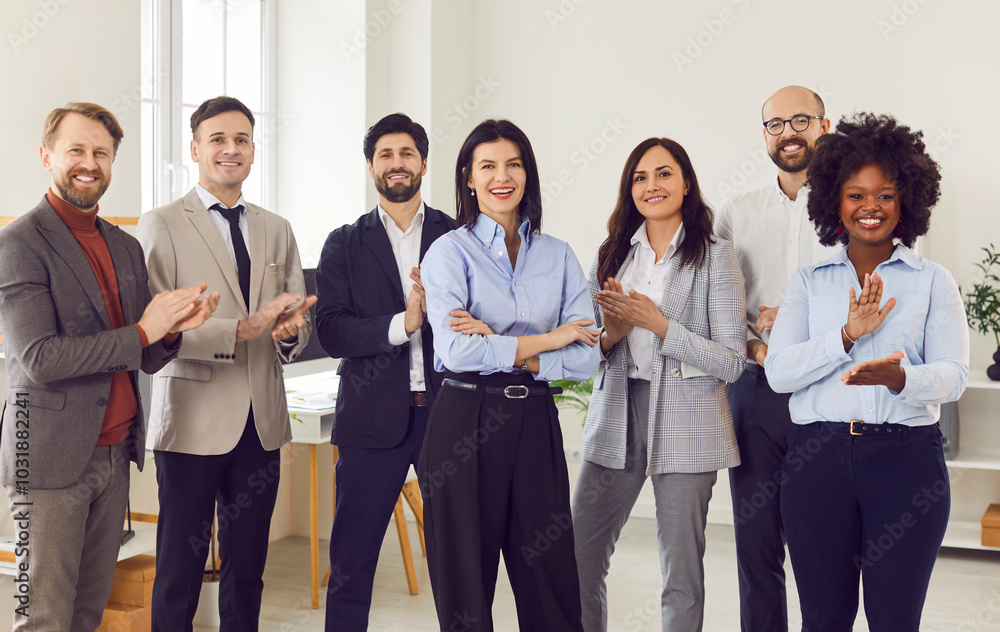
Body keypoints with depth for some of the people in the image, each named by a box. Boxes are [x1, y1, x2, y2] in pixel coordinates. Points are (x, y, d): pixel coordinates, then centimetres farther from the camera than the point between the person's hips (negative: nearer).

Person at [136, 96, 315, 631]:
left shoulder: (277, 231, 15)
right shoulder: (160, 226, -2)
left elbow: (298, 321, 12)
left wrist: (290, 331, -12)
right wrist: (242, 329, -21)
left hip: (262, 424, 5)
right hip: (193, 424, -5)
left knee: (247, 570, 12)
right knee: (179, 570, 2)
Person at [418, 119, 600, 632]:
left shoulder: (558, 256, 9)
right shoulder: (450, 251, -1)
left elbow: (585, 356, -1)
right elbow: (456, 352, -15)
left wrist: (498, 346, -11)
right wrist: (543, 341, -7)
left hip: (536, 422, 3)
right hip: (465, 425, -3)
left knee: (551, 580, 5)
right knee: (465, 583, 7)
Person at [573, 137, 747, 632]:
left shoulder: (715, 257, -3)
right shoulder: (612, 255, 11)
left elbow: (732, 363, -9)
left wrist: (659, 324, -17)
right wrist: (608, 335, -9)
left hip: (685, 424, -4)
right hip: (615, 418, 4)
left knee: (681, 572, 3)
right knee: (579, 559, 6)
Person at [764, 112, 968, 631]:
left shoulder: (933, 282, 8)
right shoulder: (809, 282, 11)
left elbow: (952, 375, -4)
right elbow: (779, 371, -1)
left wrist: (900, 378, -25)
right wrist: (847, 335, -14)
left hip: (906, 457, -1)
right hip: (818, 457, 1)